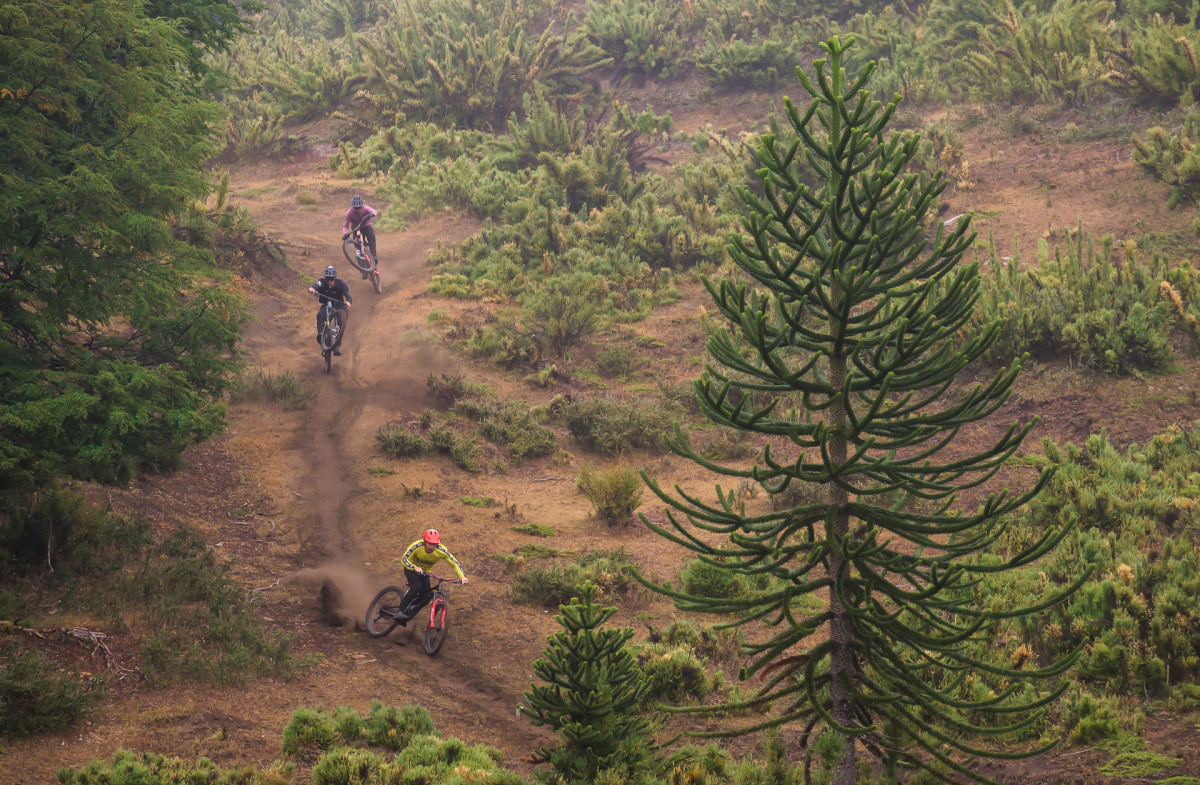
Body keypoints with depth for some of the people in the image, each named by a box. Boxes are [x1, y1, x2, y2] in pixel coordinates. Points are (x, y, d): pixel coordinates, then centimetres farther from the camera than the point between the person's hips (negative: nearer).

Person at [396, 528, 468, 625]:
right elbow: (404, 559, -31)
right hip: (412, 568, -3)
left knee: (426, 596, -12)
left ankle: (408, 614, 10)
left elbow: (454, 563, -21)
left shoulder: (441, 551, -28)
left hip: (425, 571, 3)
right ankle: (401, 610, -18)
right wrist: (415, 568, -50)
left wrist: (462, 577, -35)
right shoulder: (417, 546, -33)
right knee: (416, 587, -31)